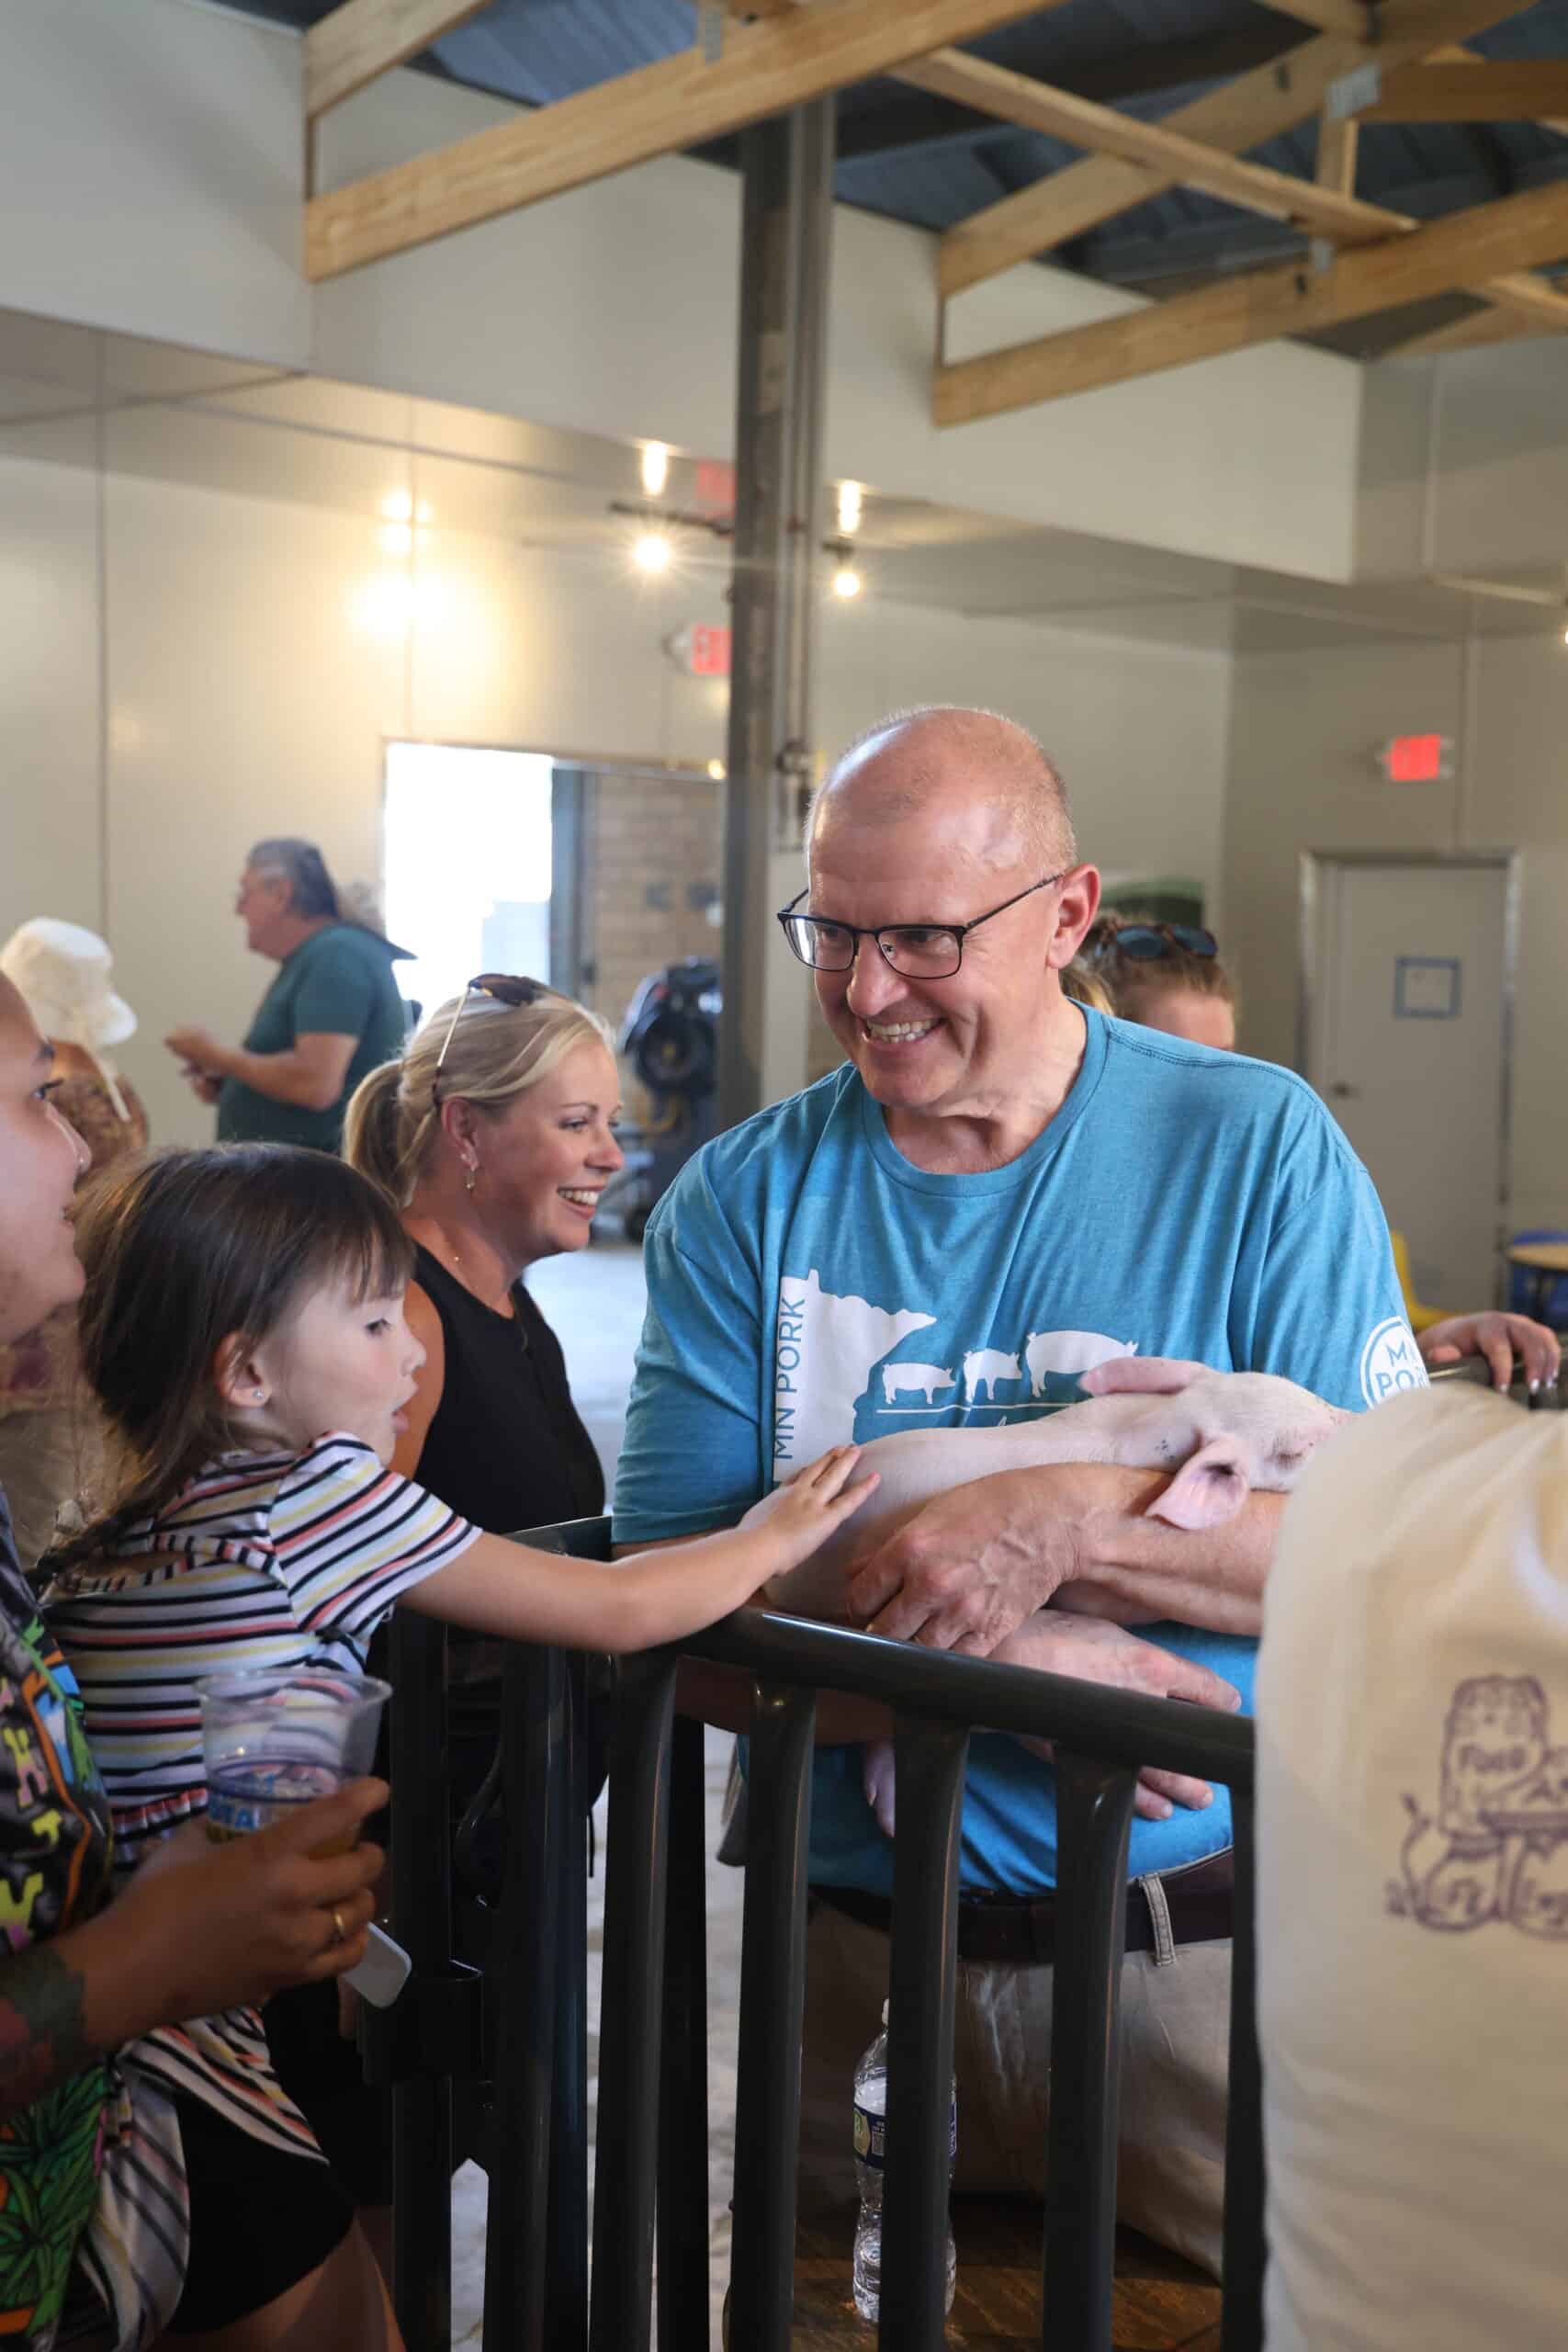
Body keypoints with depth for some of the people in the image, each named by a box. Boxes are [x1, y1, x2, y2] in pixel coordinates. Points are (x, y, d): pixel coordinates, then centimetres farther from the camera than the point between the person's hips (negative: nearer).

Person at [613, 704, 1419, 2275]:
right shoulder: (743, 1200, -2)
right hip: (854, 1952, 2)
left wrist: (1069, 1525, -24)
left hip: (1200, 1960, -1)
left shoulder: (1258, 1152, -7)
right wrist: (1012, 1662, -20)